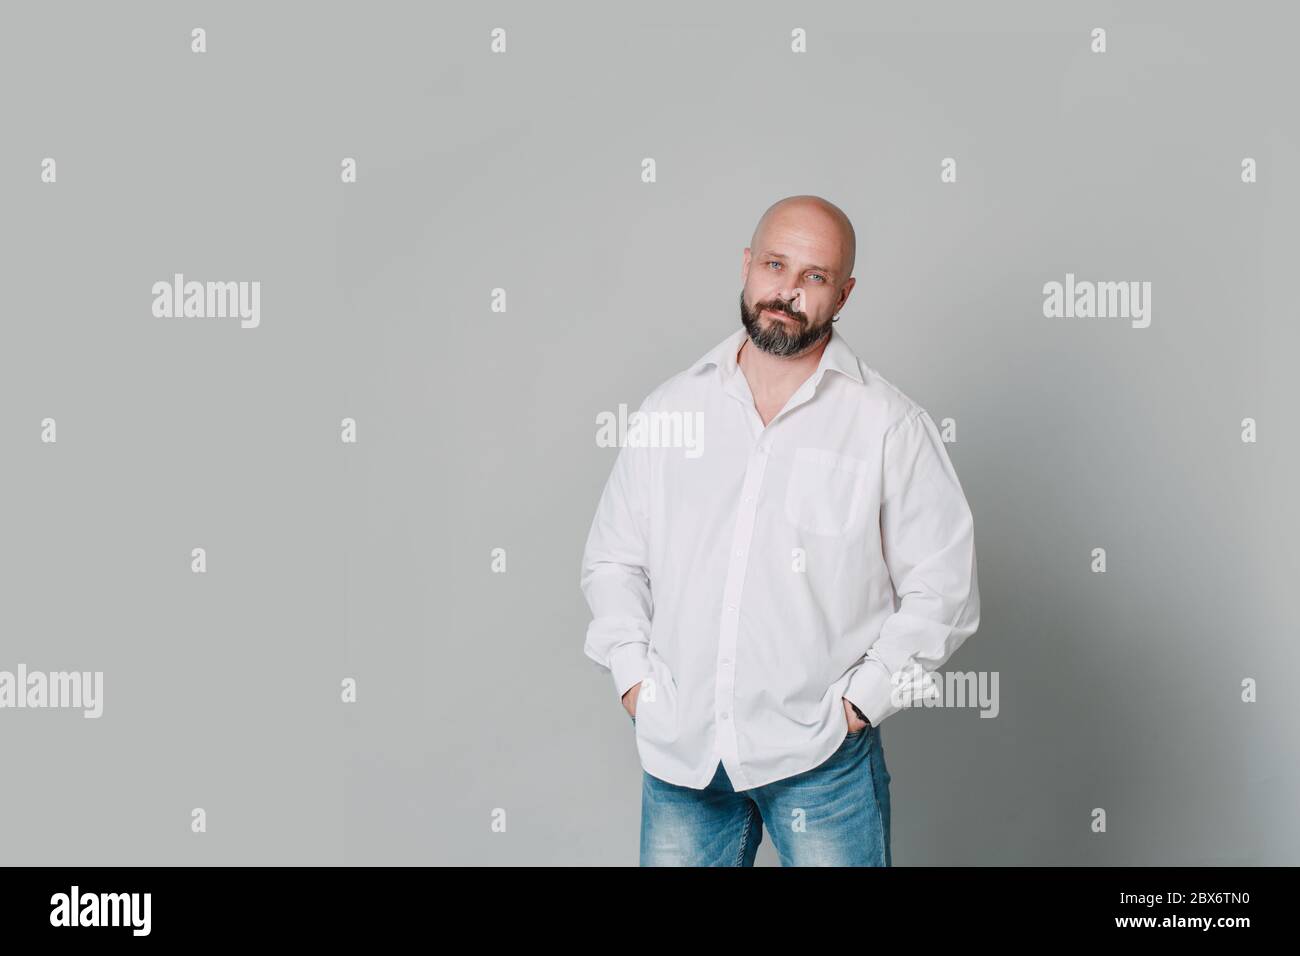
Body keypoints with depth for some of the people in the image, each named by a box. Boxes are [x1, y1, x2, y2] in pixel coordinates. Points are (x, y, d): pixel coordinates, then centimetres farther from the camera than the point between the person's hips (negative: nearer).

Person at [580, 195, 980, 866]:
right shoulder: (669, 409, 7)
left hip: (821, 759, -2)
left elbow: (941, 590, -2)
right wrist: (634, 677, 1)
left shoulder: (890, 426, -2)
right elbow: (612, 560, 13)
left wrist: (859, 702, -8)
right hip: (679, 750, 2)